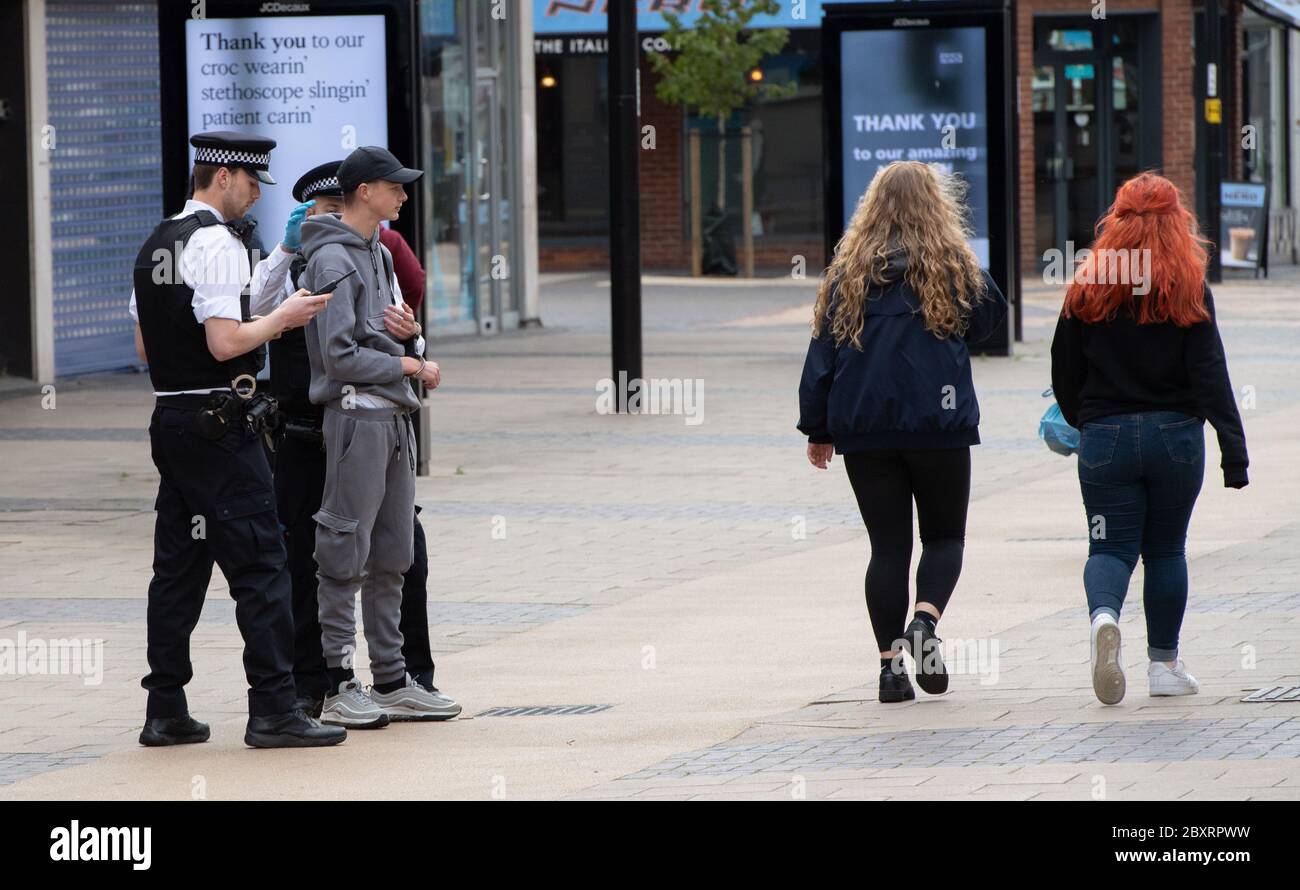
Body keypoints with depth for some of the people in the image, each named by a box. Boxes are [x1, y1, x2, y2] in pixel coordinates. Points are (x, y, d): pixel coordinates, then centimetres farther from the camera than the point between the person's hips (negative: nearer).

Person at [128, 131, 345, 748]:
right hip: (220, 426, -9)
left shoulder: (155, 246, 14)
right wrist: (280, 319, -6)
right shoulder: (217, 244, -14)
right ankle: (273, 709, -6)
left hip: (169, 415, 9)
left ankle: (165, 711, 12)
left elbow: (143, 347, 19)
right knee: (258, 563, -5)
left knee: (178, 565, 11)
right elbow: (225, 343, -20)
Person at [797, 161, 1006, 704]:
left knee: (888, 544, 8)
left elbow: (823, 351, 4)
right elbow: (989, 319, 13)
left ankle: (890, 661, 1)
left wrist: (817, 429, 10)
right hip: (939, 427, -2)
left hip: (863, 432, 2)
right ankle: (925, 620, -15)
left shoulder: (848, 273, 3)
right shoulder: (953, 267, -2)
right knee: (944, 536, 12)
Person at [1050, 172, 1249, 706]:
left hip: (1105, 439, 0)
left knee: (1111, 546, 5)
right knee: (1166, 548, 14)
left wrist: (1084, 423, 23)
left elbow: (1064, 371, 5)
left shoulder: (1088, 287, -2)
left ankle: (1103, 615, -27)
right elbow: (1210, 375, -9)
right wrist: (1233, 451, -8)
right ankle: (1164, 664, 17)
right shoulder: (1189, 290, -6)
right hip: (1175, 436, 0)